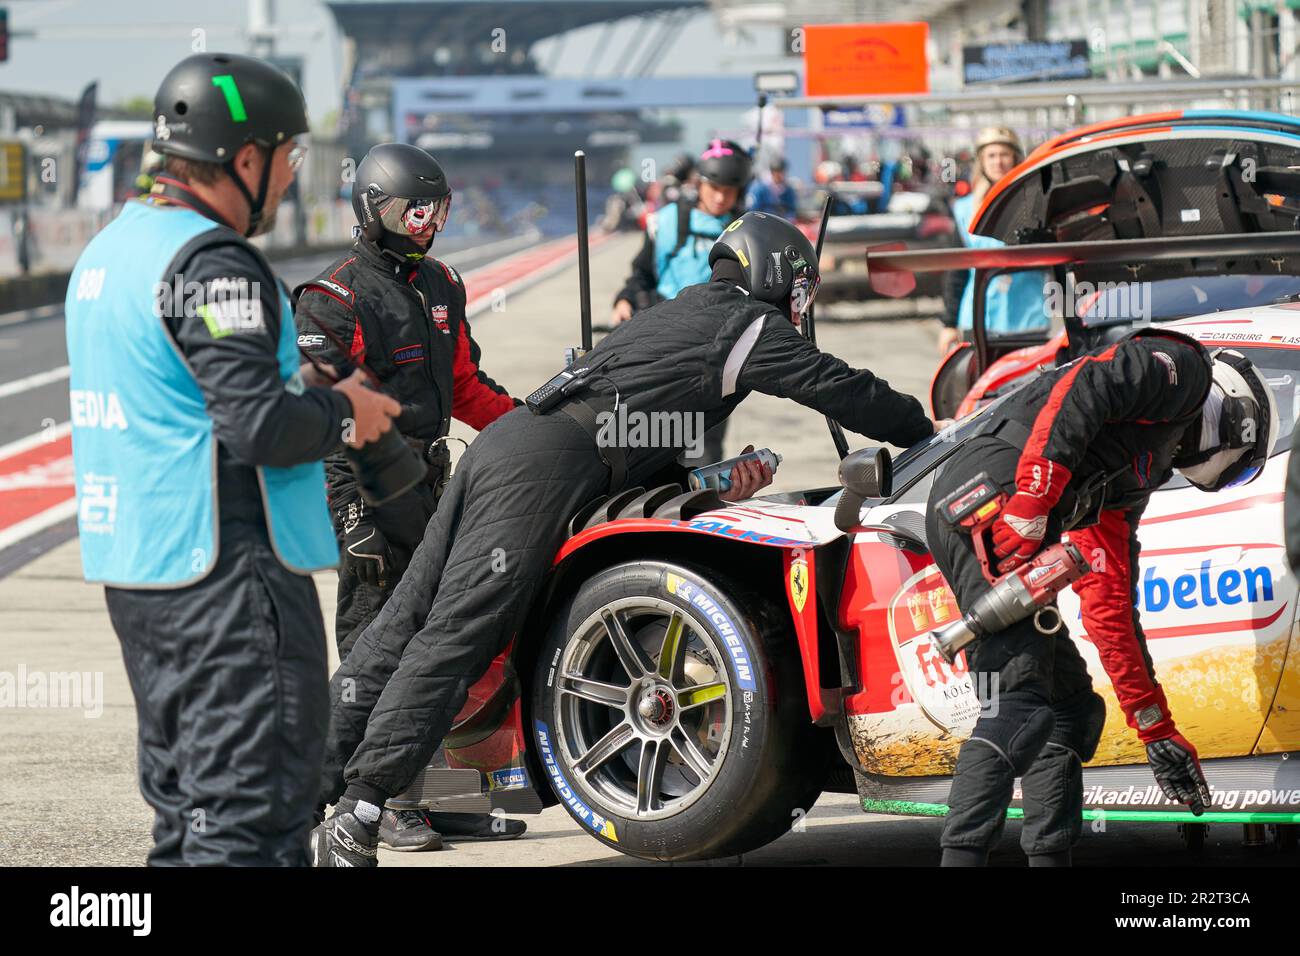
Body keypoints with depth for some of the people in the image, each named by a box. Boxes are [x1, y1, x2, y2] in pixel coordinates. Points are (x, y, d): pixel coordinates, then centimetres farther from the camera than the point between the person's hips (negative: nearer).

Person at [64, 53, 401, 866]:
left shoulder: (111, 249, 15)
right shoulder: (213, 263, -16)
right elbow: (261, 426, -24)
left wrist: (297, 386, 15)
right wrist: (343, 411, -5)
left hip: (132, 567, 10)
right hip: (227, 575, -10)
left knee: (188, 809, 15)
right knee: (253, 806, -9)